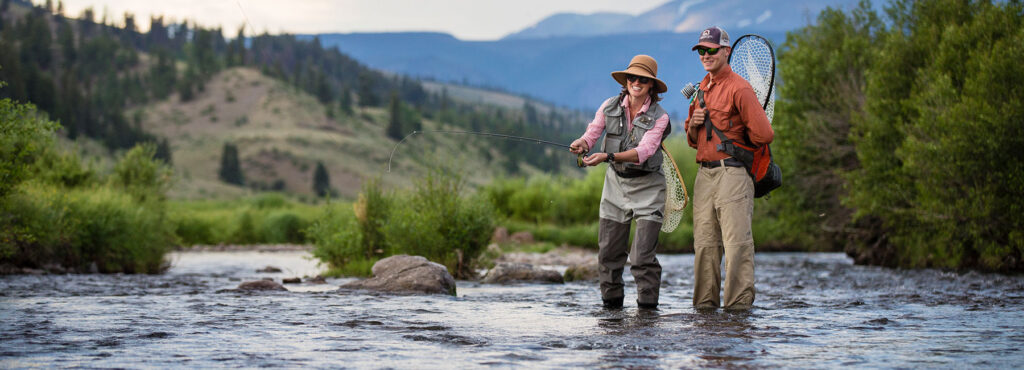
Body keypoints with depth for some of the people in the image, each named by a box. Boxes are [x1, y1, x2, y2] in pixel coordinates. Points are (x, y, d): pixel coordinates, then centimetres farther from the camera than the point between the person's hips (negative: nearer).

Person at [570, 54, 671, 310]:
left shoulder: (659, 117, -11)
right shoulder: (610, 107, -1)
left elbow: (643, 151, -24)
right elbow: (591, 134, -6)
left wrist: (607, 157, -37)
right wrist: (581, 144, -30)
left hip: (647, 186, -3)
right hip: (616, 182, 3)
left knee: (643, 256, -10)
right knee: (608, 251, 5)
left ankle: (647, 306, 1)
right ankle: (611, 302, 19)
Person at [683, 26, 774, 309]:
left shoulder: (739, 88, -8)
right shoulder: (701, 90, 18)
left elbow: (762, 134, -15)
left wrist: (733, 140, 3)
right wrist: (693, 125, 2)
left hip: (732, 172, -8)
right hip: (704, 174, 8)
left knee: (736, 242, -9)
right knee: (704, 243, 8)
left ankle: (739, 303, -7)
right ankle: (705, 303, 12)